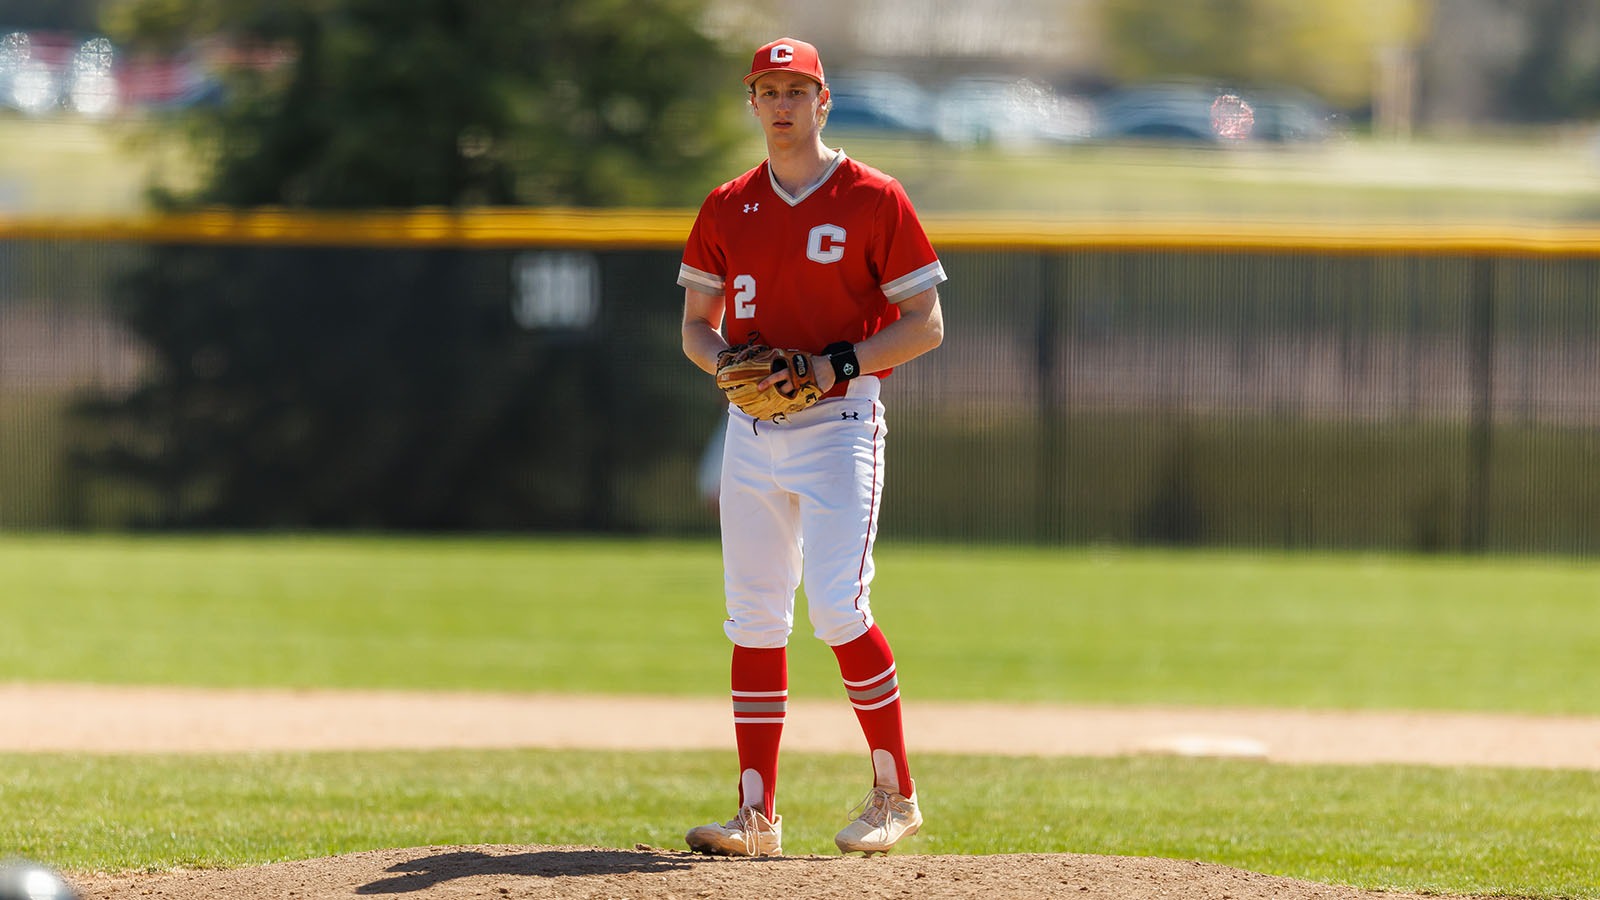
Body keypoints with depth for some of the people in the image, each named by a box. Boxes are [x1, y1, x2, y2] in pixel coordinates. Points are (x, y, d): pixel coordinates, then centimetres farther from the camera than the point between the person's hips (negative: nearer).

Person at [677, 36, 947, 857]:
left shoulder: (874, 201, -3)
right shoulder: (726, 209, 11)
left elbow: (925, 325, -4)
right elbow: (696, 326, 16)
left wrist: (838, 364, -17)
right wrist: (727, 365, -7)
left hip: (839, 424, -5)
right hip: (752, 428, 5)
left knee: (837, 606, -15)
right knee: (754, 619, 3)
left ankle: (895, 792, -1)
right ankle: (756, 814, 6)